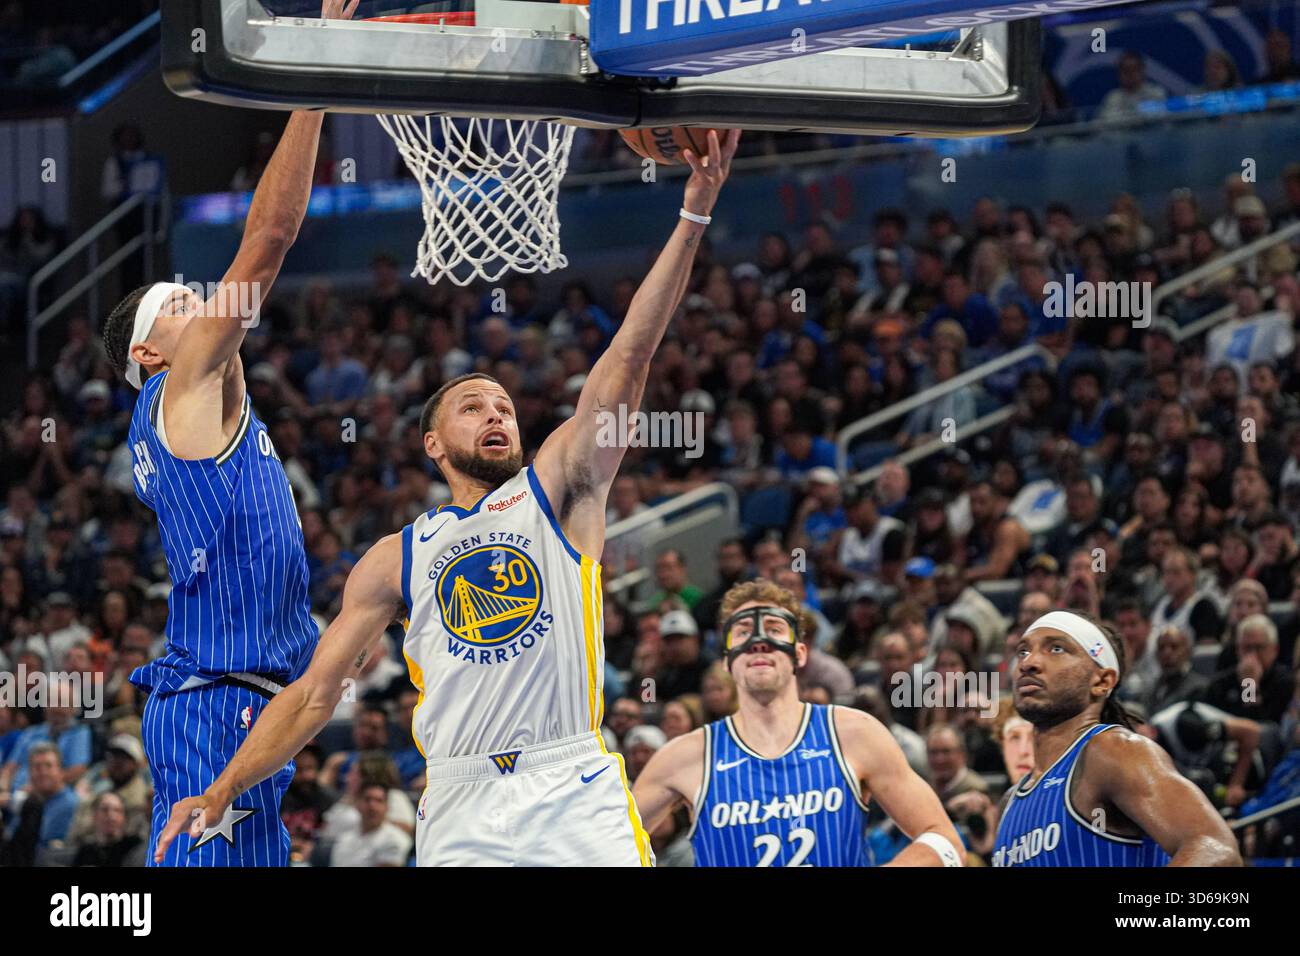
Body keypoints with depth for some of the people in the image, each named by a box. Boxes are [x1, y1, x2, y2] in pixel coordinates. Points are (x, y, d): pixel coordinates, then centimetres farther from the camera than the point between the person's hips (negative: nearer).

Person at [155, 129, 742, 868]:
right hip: (462, 810, 1)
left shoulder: (559, 490, 10)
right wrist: (223, 792, 4)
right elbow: (316, 692, 15)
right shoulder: (396, 560, 16)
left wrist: (694, 213, -9)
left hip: (576, 795, -1)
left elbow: (630, 357, 1)